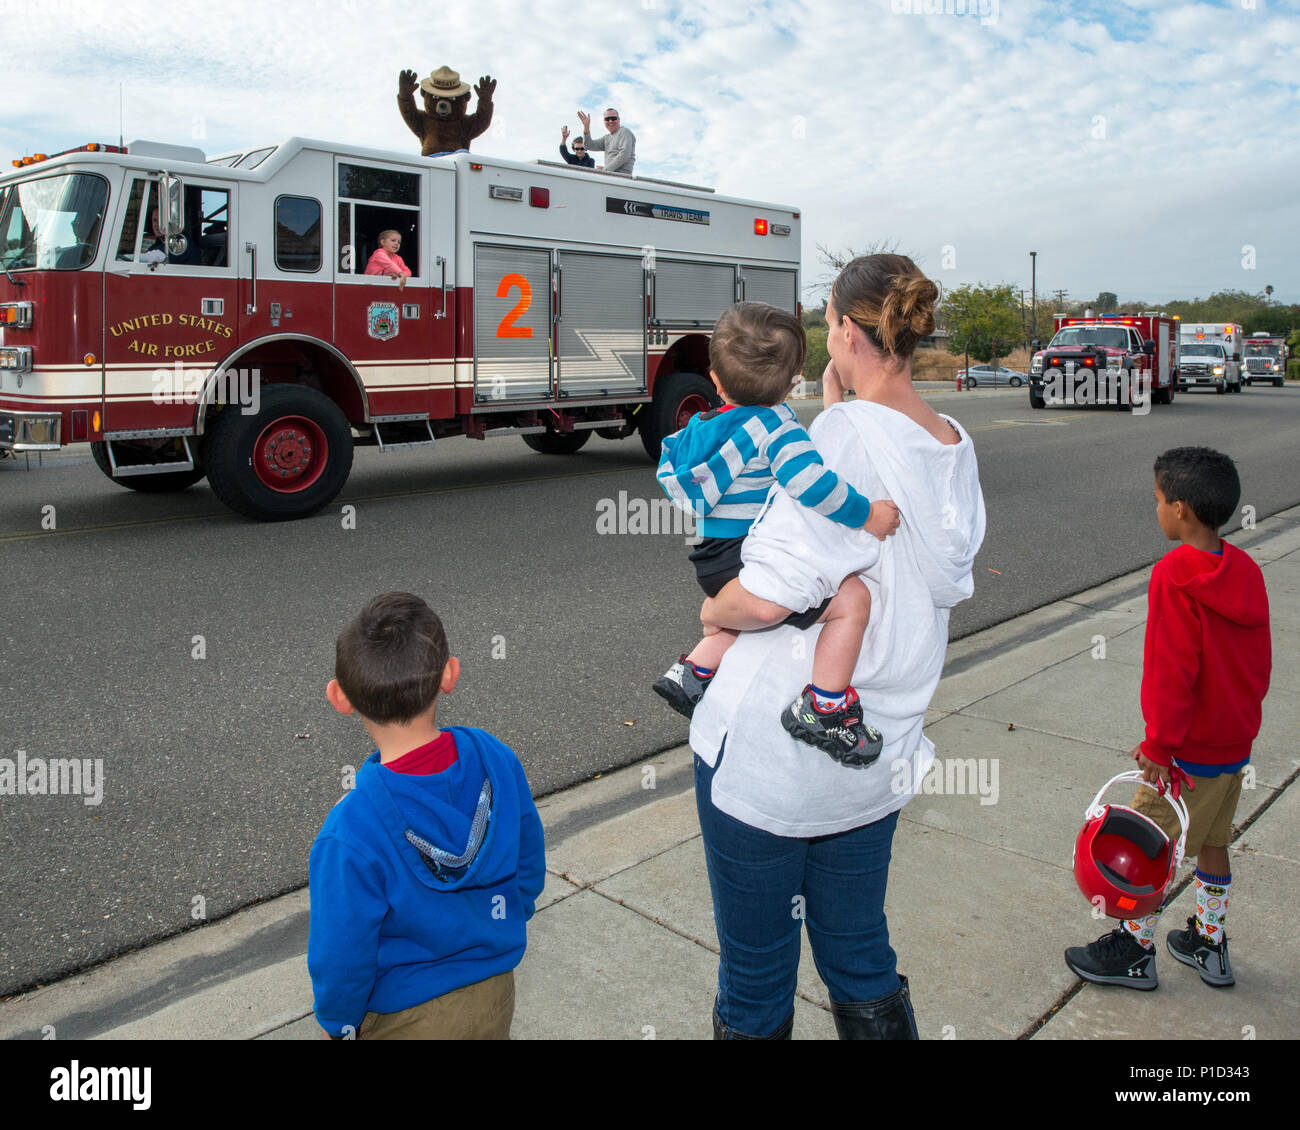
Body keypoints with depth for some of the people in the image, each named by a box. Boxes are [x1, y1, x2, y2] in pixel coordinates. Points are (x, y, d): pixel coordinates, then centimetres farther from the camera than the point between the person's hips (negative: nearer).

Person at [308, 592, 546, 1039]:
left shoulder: (349, 838, -34)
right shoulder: (496, 760, -21)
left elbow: (341, 956, -20)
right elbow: (529, 866, -4)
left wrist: (337, 1024, 1)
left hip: (406, 1019, -3)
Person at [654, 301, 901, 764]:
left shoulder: (701, 427, 11)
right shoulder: (774, 426, -14)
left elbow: (669, 473, 26)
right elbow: (811, 482, -29)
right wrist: (864, 513, -20)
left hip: (714, 562, 10)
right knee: (852, 599, -11)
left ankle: (694, 672, 41)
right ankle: (822, 709, -11)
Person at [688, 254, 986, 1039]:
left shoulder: (848, 434, -19)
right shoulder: (956, 449, 4)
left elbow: (767, 595, -25)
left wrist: (715, 609, -3)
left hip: (770, 748, -7)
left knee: (756, 980, 13)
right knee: (861, 959, 25)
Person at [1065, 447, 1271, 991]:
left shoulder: (1174, 575, -23)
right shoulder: (1246, 572, 1)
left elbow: (1171, 670, -23)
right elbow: (1260, 660, 9)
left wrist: (1159, 744, -16)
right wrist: (1241, 714, 21)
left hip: (1190, 748, -8)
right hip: (1237, 742, 8)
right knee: (1212, 841, 21)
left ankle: (1135, 950, 19)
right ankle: (1210, 945, 34)